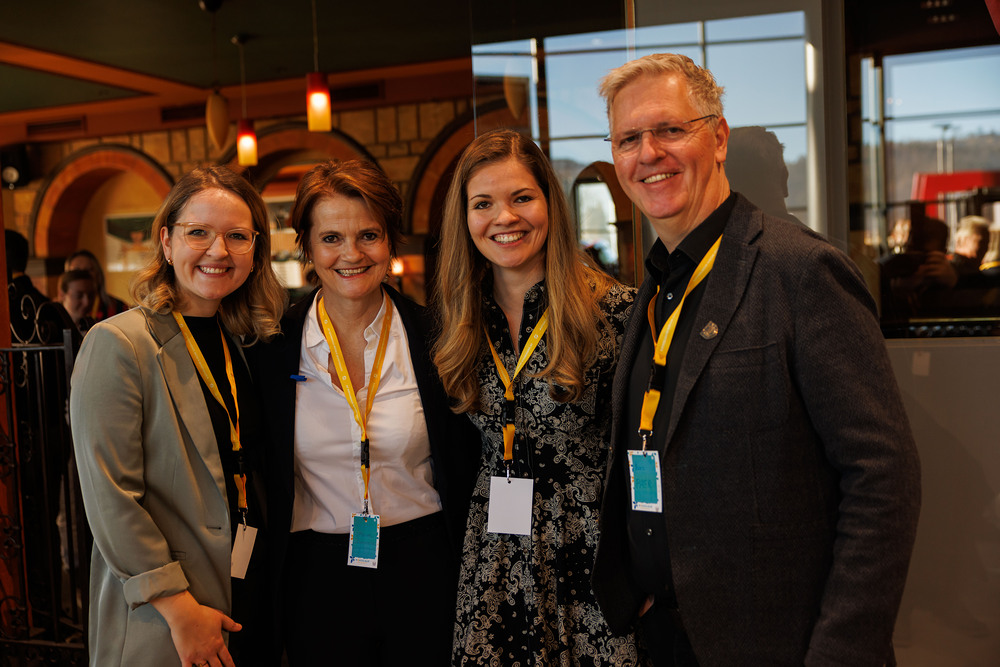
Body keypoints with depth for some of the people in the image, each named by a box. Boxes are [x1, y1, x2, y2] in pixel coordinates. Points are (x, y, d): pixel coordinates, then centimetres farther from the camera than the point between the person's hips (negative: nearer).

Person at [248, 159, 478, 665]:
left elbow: (465, 467, 2)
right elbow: (261, 473, 6)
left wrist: (465, 575, -1)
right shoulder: (274, 346, -4)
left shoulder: (433, 337, -6)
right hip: (318, 579, 1)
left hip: (422, 570, 0)